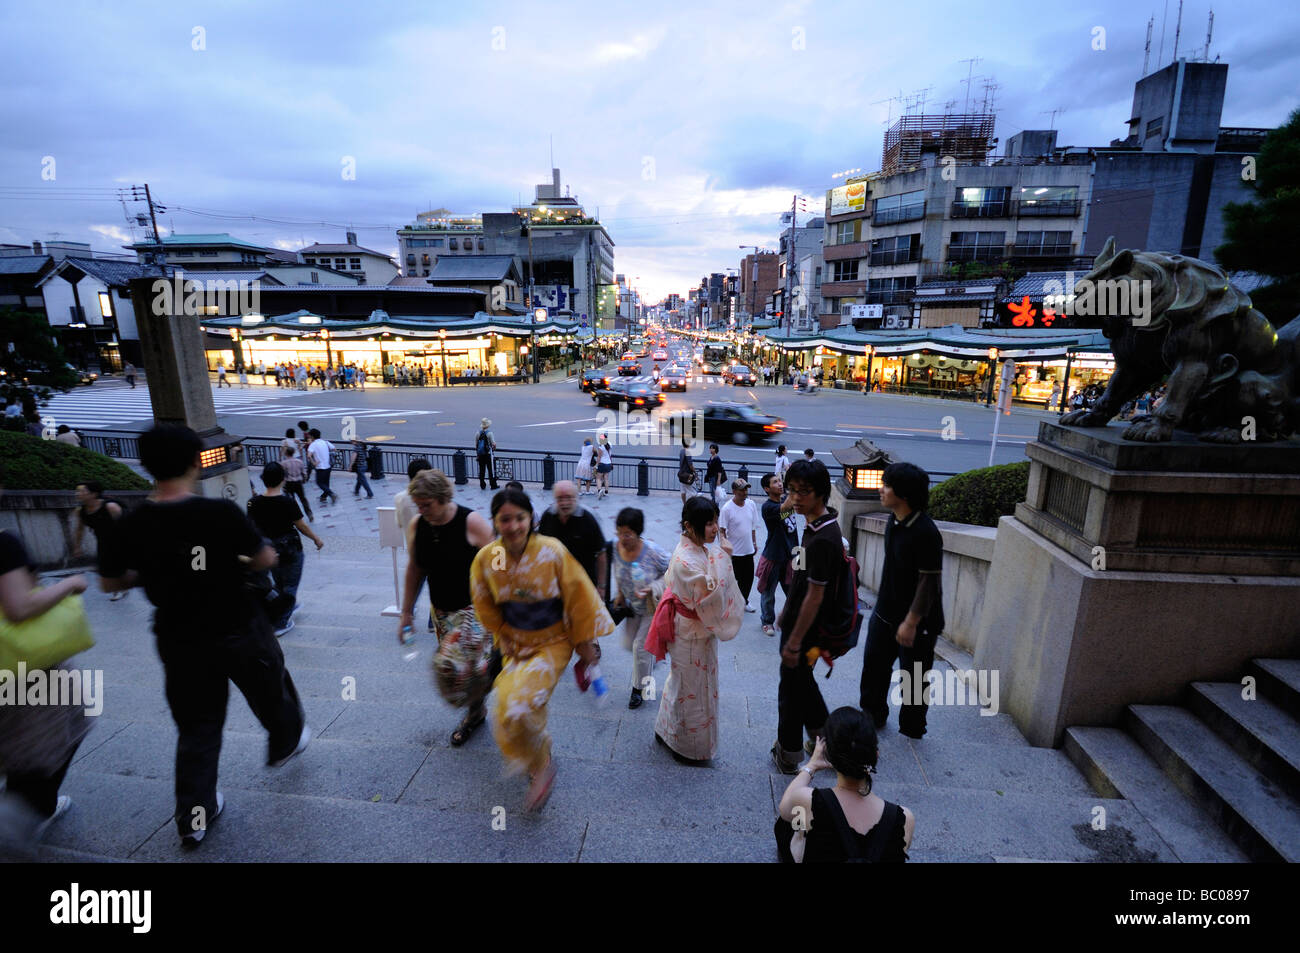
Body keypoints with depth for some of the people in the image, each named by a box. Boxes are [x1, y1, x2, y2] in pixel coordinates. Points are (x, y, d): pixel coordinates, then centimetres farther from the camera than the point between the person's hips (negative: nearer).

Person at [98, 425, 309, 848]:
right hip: (239, 633, -3)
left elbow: (110, 582, 1)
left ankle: (193, 818, 26)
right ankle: (286, 743, 49)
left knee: (196, 727, 17)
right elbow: (266, 560, -12)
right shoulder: (221, 513, -23)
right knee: (269, 693, 25)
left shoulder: (133, 526, -13)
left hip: (180, 641, 3)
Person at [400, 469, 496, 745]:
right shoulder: (416, 526, -3)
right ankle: (475, 711, 38)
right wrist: (406, 614, 12)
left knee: (451, 664, -17)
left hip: (475, 608, -5)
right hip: (442, 612, 6)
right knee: (455, 665, 13)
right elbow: (414, 572, 8)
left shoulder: (472, 522, -19)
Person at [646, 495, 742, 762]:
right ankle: (688, 747, 32)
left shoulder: (699, 550, 0)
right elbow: (710, 595, -34)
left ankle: (666, 731, 46)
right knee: (692, 688, 10)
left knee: (681, 681, 25)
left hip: (698, 629, 9)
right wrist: (722, 558, -31)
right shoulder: (685, 559, -30)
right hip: (692, 635, -9)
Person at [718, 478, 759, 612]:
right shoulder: (727, 508, -18)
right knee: (734, 579, 7)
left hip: (748, 550, 5)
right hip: (734, 551, -5)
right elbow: (722, 530, -13)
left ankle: (743, 601, 37)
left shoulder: (751, 504, -2)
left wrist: (754, 543, 15)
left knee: (748, 578, 15)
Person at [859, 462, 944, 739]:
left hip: (916, 621, -8)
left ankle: (911, 729, 31)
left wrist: (911, 622, -21)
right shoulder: (894, 522, 0)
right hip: (885, 612, 8)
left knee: (914, 677, 10)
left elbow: (929, 582, -23)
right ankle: (873, 714, 37)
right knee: (874, 664, 18)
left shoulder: (925, 533, -26)